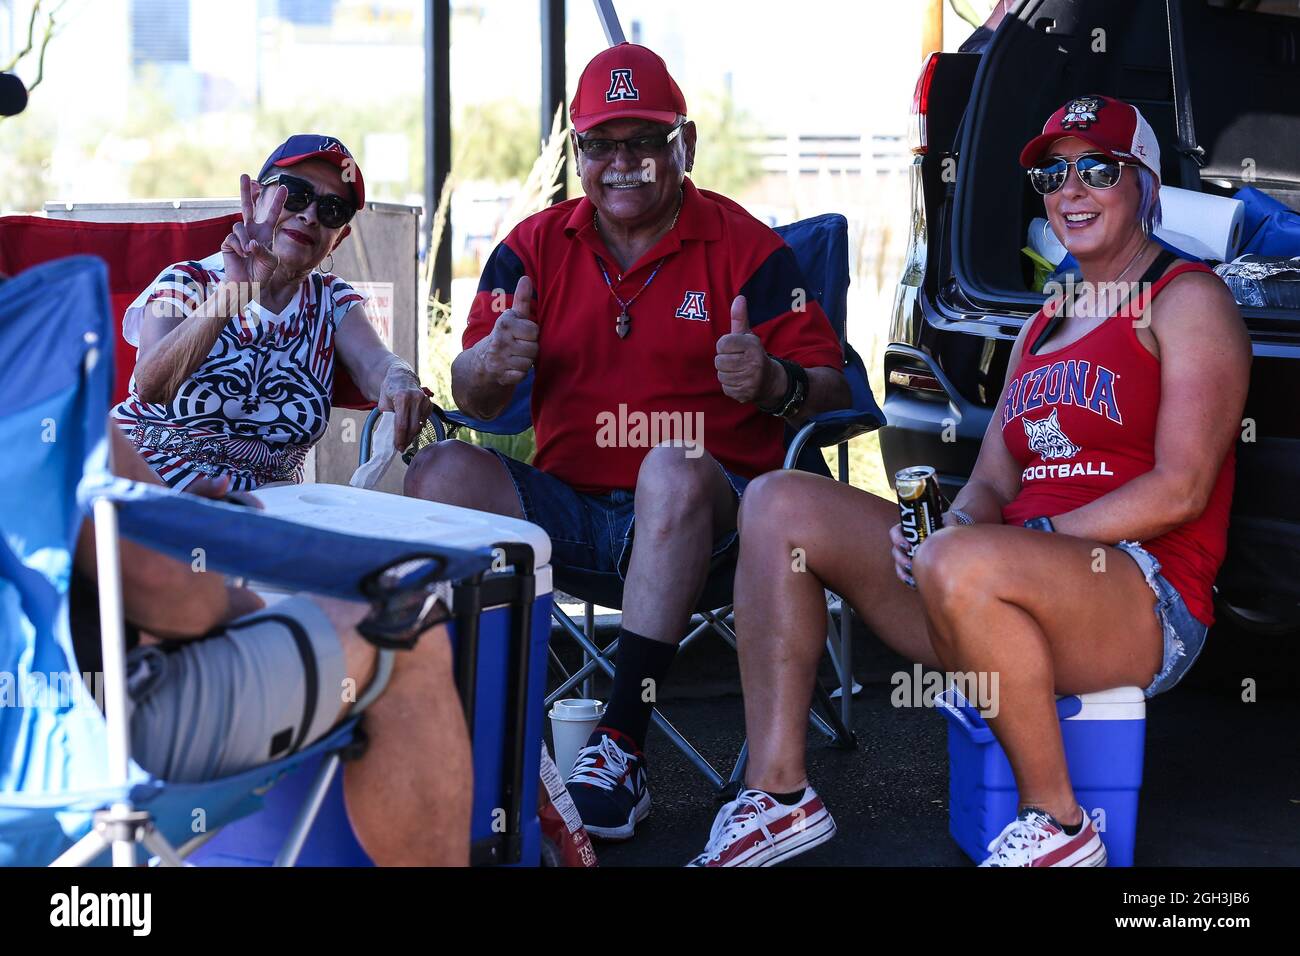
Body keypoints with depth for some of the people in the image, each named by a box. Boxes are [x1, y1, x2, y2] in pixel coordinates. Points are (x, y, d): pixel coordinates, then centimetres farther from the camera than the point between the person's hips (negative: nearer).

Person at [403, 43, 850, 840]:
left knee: (674, 466, -36)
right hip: (567, 504, 4)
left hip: (701, 510, -3)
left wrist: (773, 383, -25)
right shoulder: (535, 246, 11)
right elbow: (471, 399, 6)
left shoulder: (746, 248, 2)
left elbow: (832, 388, -2)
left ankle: (623, 745, -34)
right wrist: (492, 363, -19)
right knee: (444, 469, -19)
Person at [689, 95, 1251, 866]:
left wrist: (994, 540, -17)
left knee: (960, 563, -39)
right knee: (781, 504, -5)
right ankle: (778, 793, -12)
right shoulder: (1044, 325, 25)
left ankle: (1057, 823, -19)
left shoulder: (1188, 300, 1)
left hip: (1148, 603, -7)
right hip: (1021, 587, 8)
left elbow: (1180, 490, -10)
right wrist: (955, 520, -8)